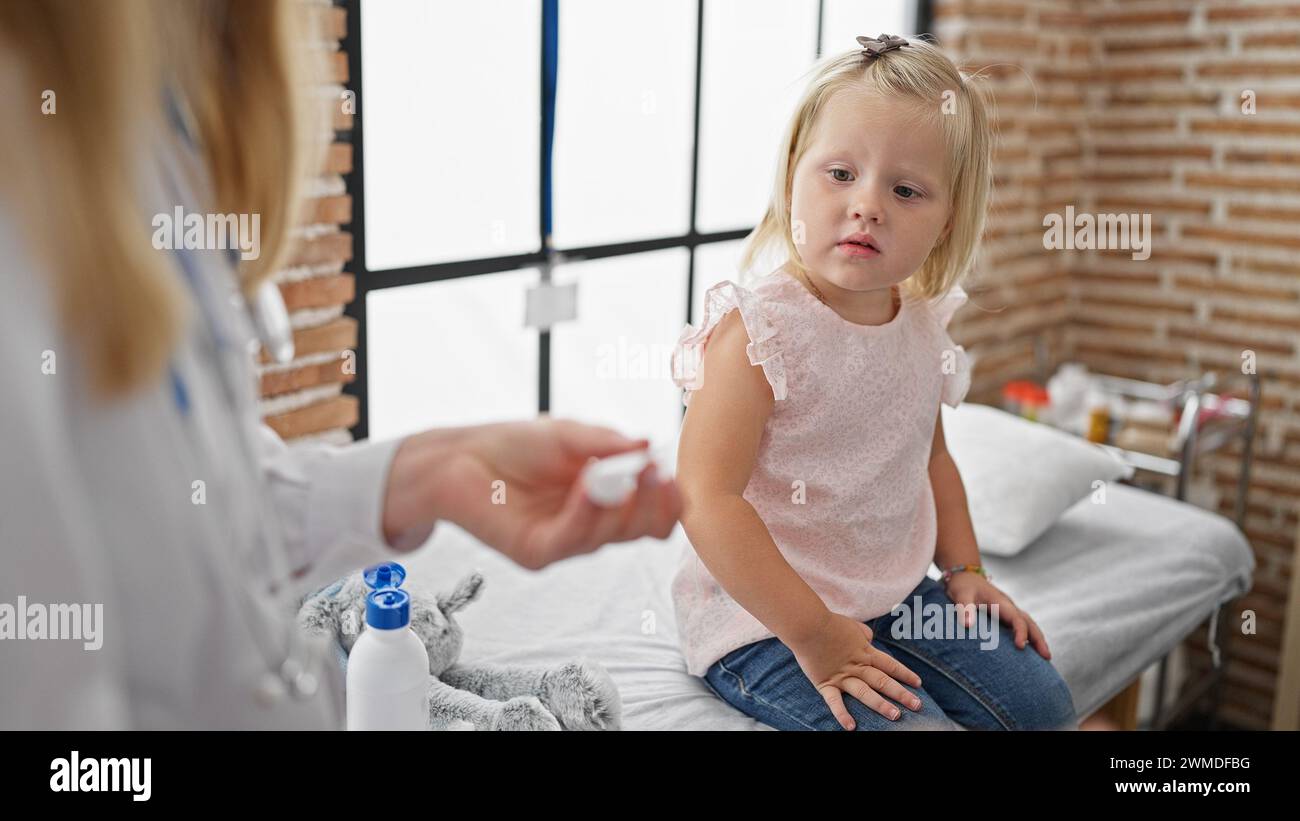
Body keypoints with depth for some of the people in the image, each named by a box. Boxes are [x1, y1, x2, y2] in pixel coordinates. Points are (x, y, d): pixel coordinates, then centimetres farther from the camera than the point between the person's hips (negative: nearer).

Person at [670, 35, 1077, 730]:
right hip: (764, 619, -7)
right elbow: (707, 499, -27)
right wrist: (812, 633, -25)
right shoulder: (759, 332, -23)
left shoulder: (923, 329, 1)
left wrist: (963, 571, 11)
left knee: (1042, 704, 7)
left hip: (899, 596, 7)